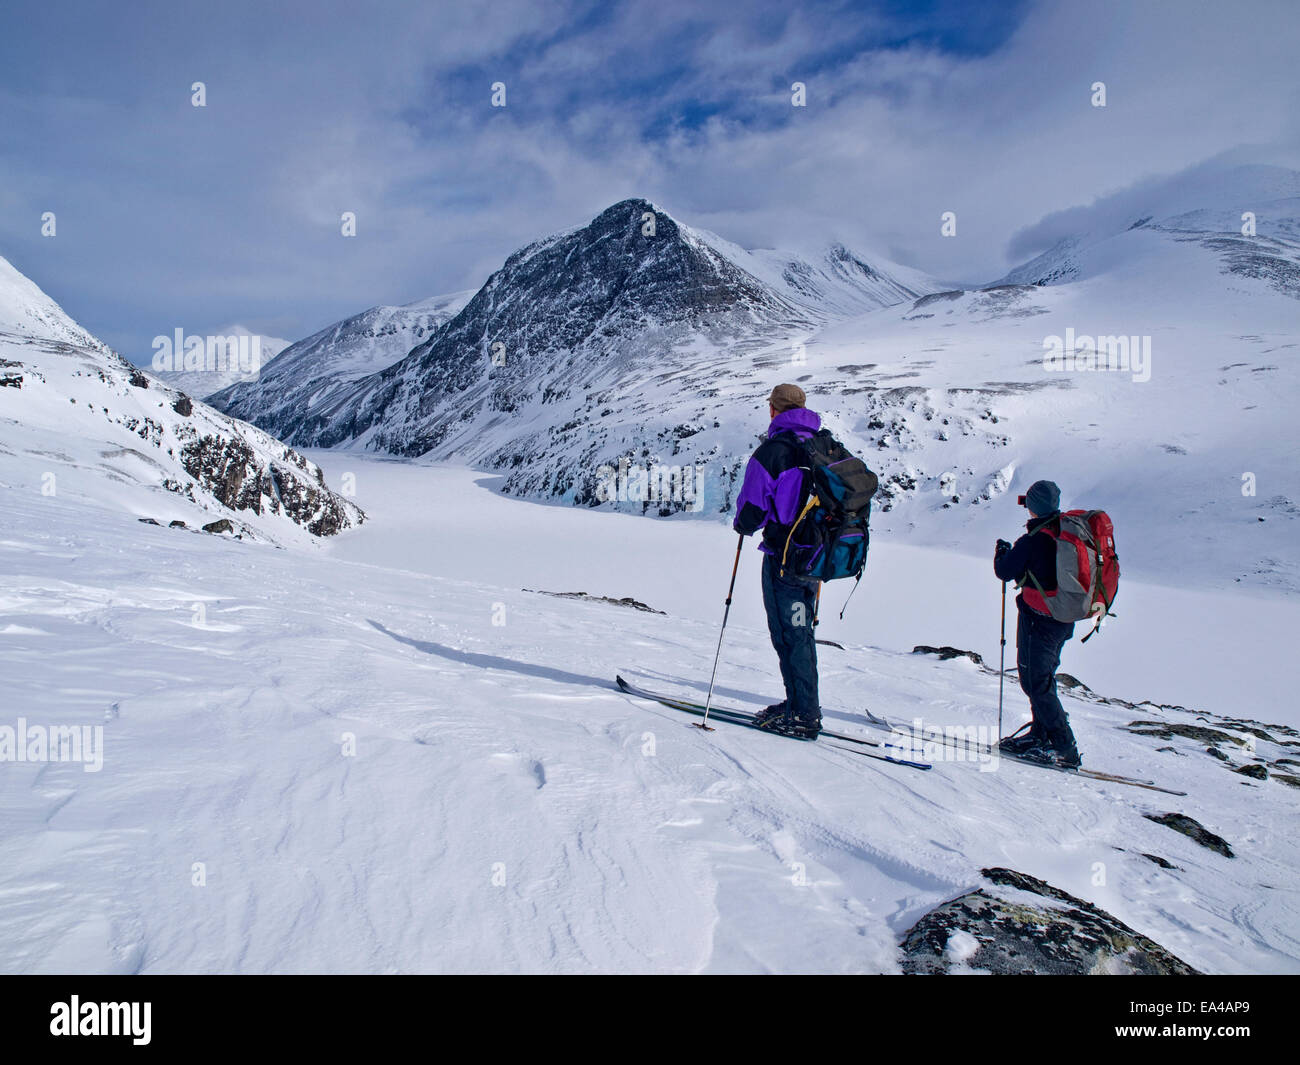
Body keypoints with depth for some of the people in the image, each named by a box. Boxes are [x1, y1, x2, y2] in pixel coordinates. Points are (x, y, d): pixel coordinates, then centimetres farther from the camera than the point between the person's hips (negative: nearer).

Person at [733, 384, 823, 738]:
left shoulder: (771, 451, -13)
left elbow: (751, 511, -14)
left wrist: (742, 525, 8)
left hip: (784, 556, -7)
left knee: (790, 635, 0)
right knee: (800, 631, 17)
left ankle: (803, 716, 5)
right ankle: (801, 703, 26)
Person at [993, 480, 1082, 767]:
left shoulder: (1031, 541, -21)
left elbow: (1005, 571, -9)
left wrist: (1002, 551, 10)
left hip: (1039, 619, -8)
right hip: (1064, 618, 8)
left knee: (1036, 681, -1)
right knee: (1043, 676, 20)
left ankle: (1065, 749, 0)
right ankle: (1041, 734, 29)